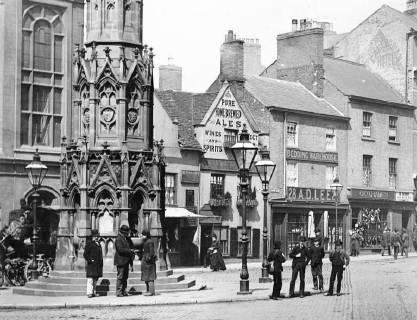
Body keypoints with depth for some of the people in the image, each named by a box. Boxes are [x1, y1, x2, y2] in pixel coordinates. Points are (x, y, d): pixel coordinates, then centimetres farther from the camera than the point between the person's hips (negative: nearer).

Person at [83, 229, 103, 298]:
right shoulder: (89, 243, -5)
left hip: (98, 265, 8)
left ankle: (93, 292, 15)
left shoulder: (98, 244, 18)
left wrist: (101, 263, 16)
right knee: (90, 278, -9)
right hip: (91, 264, -8)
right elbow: (85, 254, -8)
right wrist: (89, 260, -17)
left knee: (95, 279, 10)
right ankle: (89, 293, -10)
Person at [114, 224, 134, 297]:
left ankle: (123, 291, 13)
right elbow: (120, 249, -20)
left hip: (126, 261, 9)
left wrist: (132, 252, 3)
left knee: (125, 277, 9)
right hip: (121, 260, -9)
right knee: (120, 277, -7)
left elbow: (131, 246, 23)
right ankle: (118, 292, -4)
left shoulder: (127, 239, 17)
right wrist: (130, 251, -18)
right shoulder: (118, 239, -11)